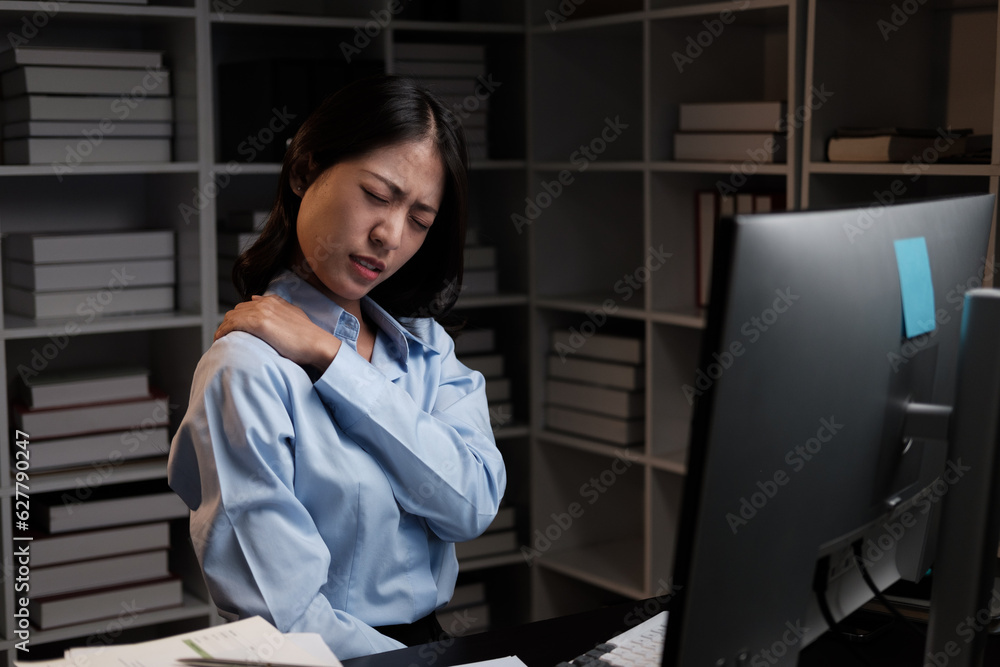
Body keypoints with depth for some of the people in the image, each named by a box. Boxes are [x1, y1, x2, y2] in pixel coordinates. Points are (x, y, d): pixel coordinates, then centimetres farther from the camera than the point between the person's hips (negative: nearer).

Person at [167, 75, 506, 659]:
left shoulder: (424, 344, 9)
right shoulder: (249, 369, -12)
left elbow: (473, 507, -7)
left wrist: (330, 358, -10)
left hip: (430, 638, 6)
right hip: (338, 657, -6)